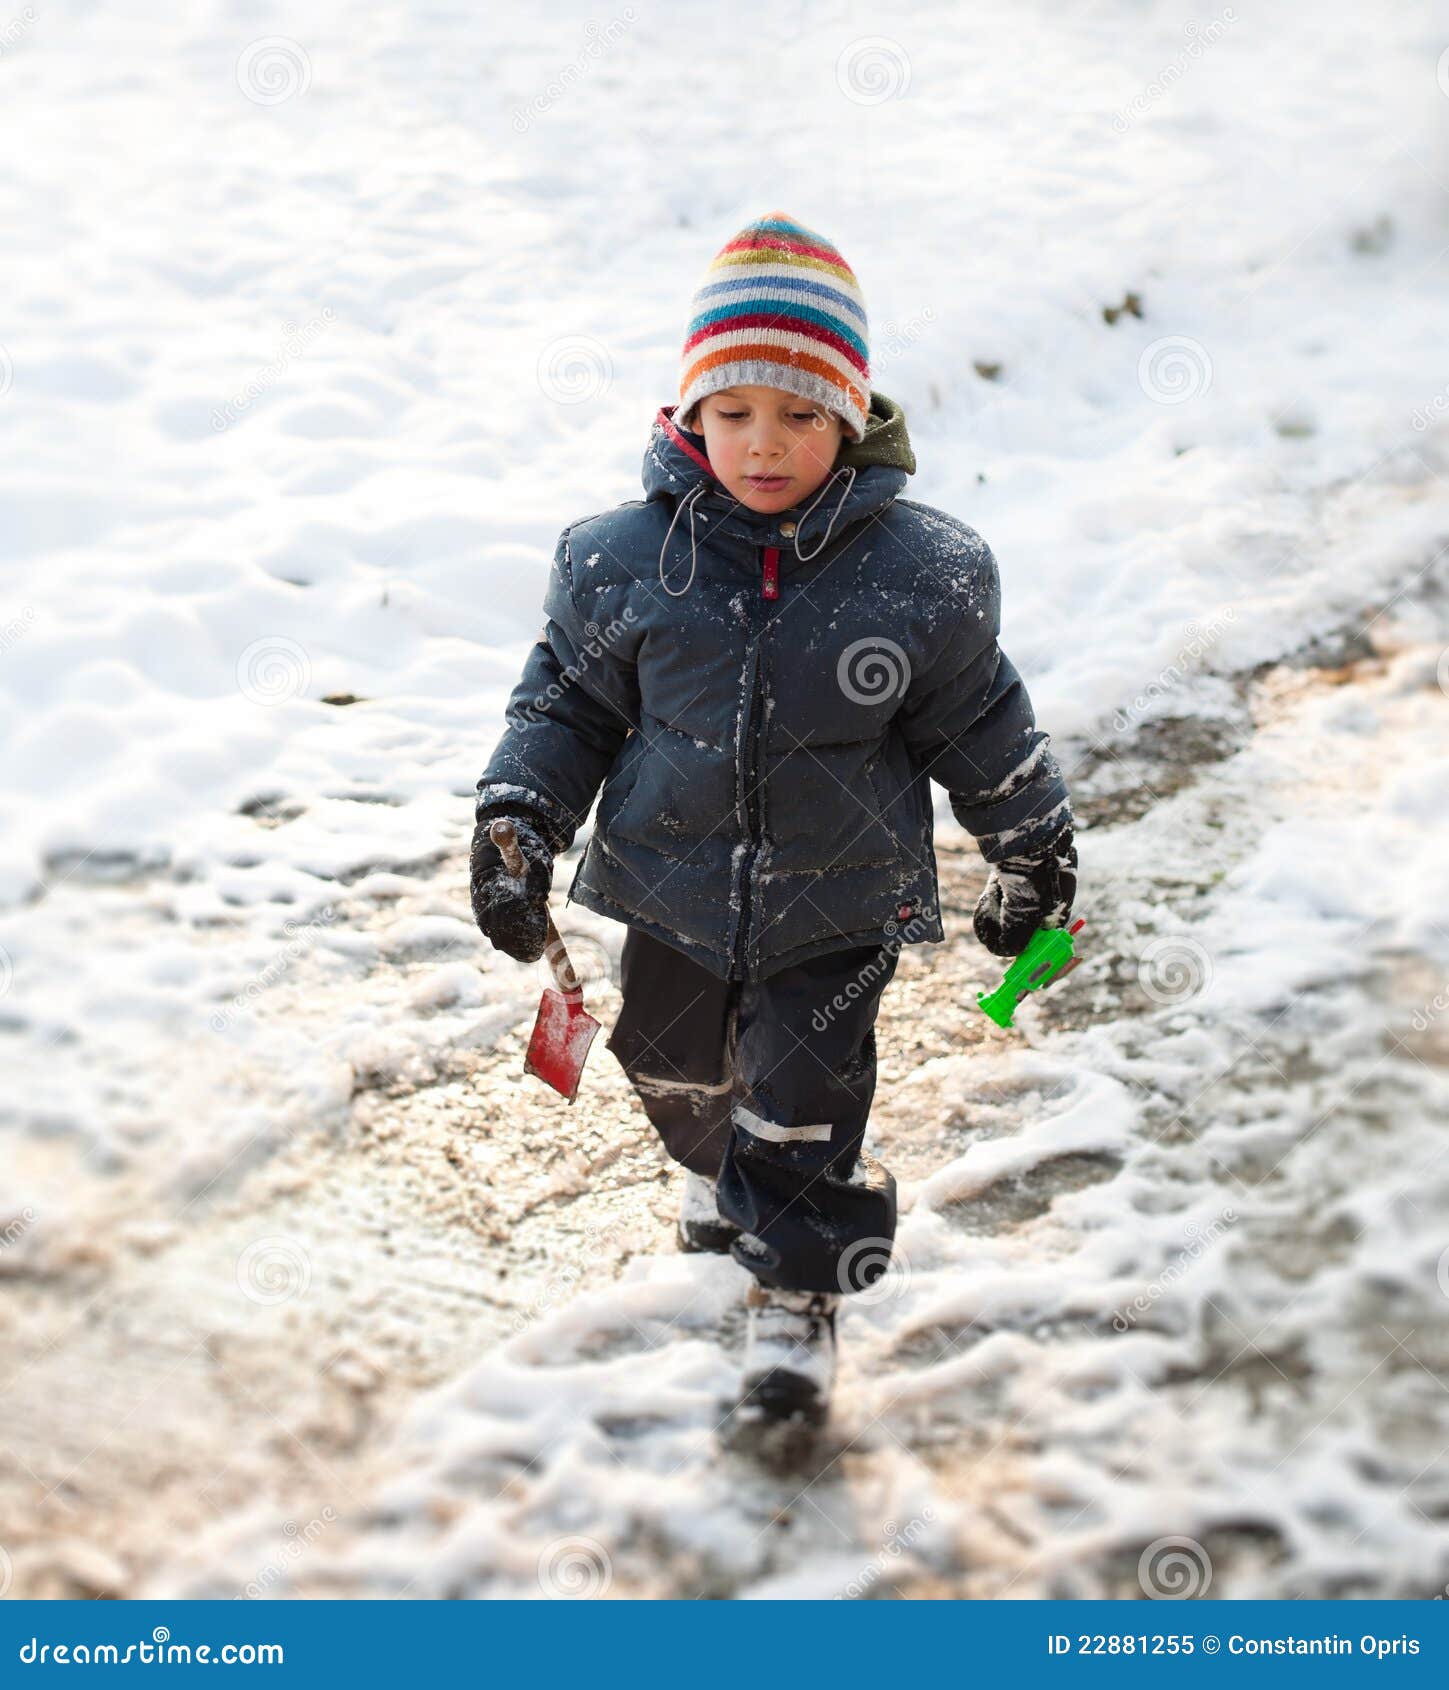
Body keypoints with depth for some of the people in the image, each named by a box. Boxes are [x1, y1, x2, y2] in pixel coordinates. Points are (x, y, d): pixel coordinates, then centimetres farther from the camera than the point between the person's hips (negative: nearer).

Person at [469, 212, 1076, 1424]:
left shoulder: (919, 573, -15)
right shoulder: (624, 559, -13)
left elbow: (976, 721, -1)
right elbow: (569, 697, 1)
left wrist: (1031, 849, 9)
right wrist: (520, 822, -9)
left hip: (837, 911, -3)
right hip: (672, 890, 3)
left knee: (803, 1113, 2)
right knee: (680, 1073, 25)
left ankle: (800, 1293, 26)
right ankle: (723, 1169, 58)